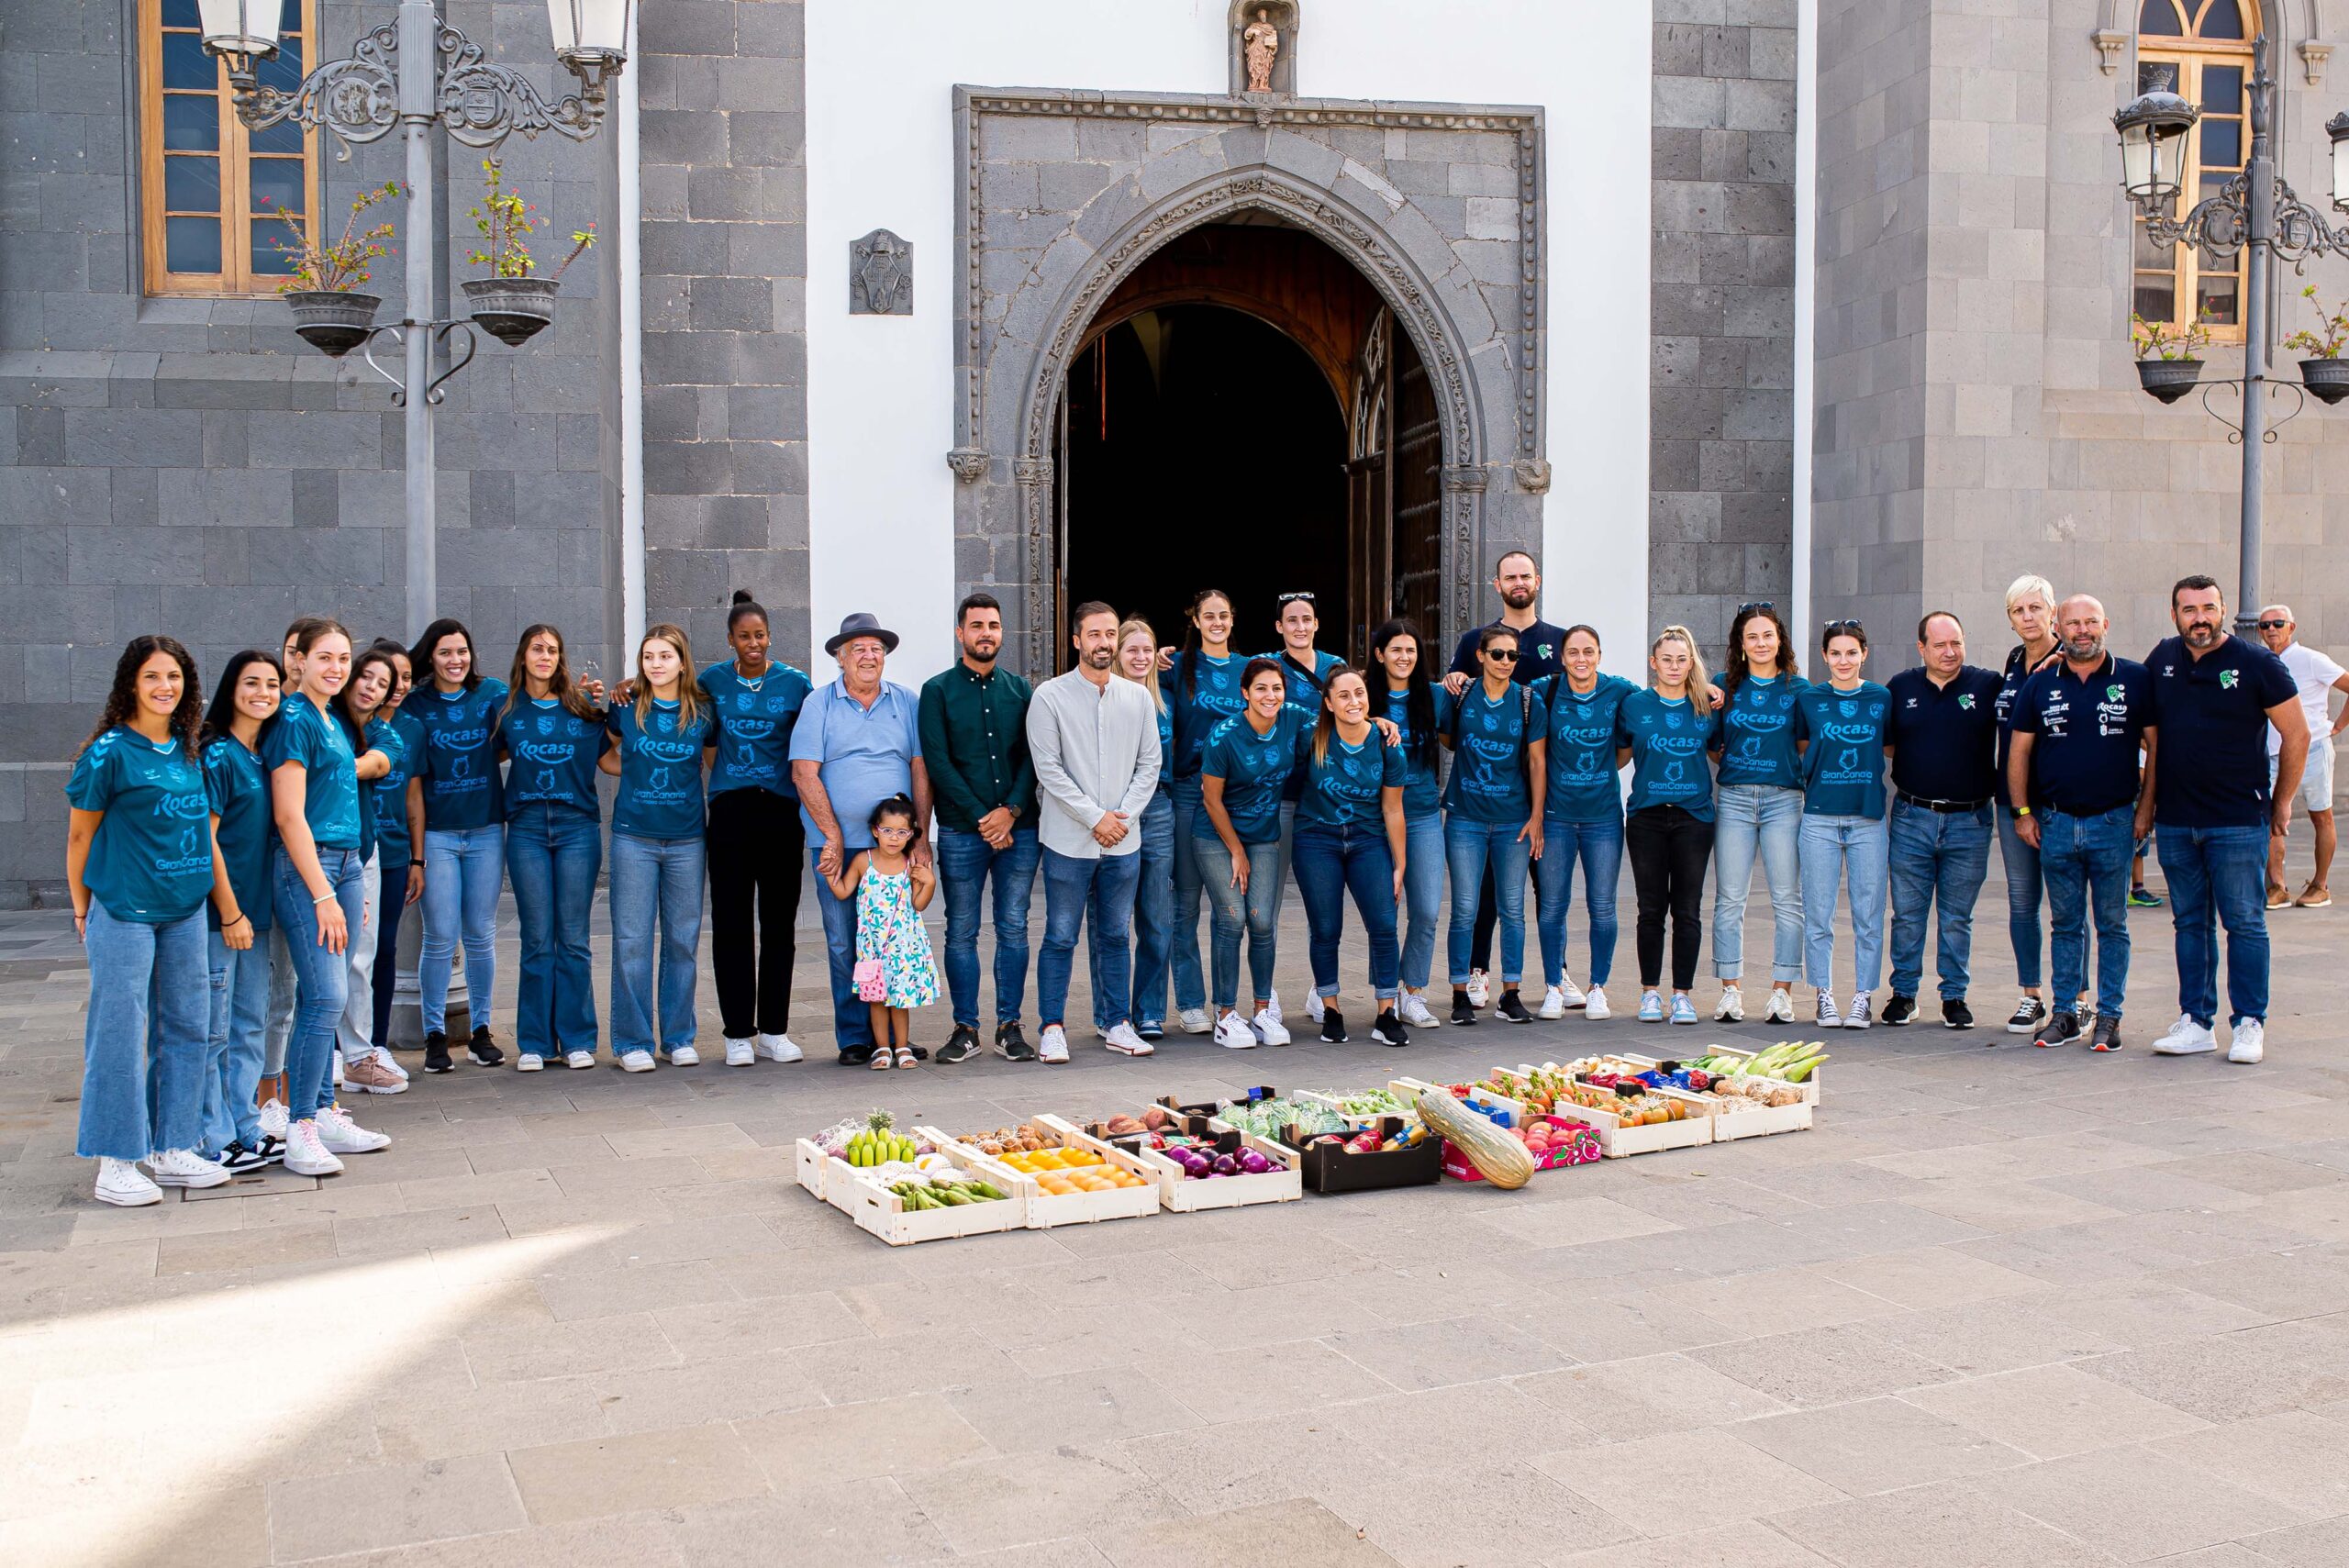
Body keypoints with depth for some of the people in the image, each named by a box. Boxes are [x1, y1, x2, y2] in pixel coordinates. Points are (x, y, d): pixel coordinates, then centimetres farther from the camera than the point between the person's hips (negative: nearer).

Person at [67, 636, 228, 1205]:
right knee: (120, 1033, -3)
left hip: (185, 911, 6)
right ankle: (115, 1163, 5)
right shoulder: (110, 752, -8)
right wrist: (83, 910, 2)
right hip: (123, 912, -6)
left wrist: (230, 909, 15)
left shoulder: (188, 753, 9)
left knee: (185, 1029, 9)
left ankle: (172, 1149, 20)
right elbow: (80, 836, -1)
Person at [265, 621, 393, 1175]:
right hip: (305, 866, -9)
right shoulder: (294, 721, -10)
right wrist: (323, 895, -18)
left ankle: (325, 1113, 16)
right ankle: (300, 1131, -7)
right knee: (326, 997, -11)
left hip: (345, 862, 9)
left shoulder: (331, 722, 16)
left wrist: (352, 888, 20)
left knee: (324, 998, 11)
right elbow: (289, 816, -15)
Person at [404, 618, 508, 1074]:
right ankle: (435, 1034, 9)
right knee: (440, 938, -2)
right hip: (437, 832, -2)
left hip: (486, 830, 2)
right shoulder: (415, 705, 0)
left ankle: (480, 1029, 17)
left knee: (481, 935, 8)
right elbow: (411, 776, 0)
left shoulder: (493, 694, 4)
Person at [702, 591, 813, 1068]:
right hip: (729, 813, 0)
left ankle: (774, 1030, 13)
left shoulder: (795, 683, 3)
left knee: (779, 924, 5)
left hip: (782, 812, 0)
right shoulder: (712, 681, 5)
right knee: (731, 923, 0)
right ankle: (738, 1033, 7)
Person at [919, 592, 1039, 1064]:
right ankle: (965, 1029, 10)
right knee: (961, 933, 2)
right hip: (961, 831, -2)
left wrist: (1012, 810, -10)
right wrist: (980, 818, -11)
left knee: (1014, 928, 4)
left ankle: (1010, 1026, 12)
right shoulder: (938, 690, 2)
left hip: (1018, 827, 2)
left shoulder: (1020, 689, 11)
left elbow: (1032, 756, 5)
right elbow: (937, 763, -5)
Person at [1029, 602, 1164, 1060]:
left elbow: (1150, 764, 7)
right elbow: (1049, 768, -8)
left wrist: (1124, 816, -6)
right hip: (1069, 841, -3)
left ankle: (1118, 1024, 19)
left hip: (1124, 841, 3)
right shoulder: (1050, 697, -4)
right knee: (1061, 938, 1)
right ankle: (1052, 1028, 9)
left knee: (1116, 936, 11)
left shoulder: (1138, 698, 7)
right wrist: (1095, 817, -12)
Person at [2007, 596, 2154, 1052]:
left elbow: (2157, 746, 2)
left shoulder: (2135, 680, -1)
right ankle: (2065, 1012, 16)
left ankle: (2109, 1015, 11)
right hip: (2056, 823, 2)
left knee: (2113, 925, 5)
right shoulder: (2040, 685, 5)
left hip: (2113, 823, -2)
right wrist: (2023, 813, 4)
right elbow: (2019, 752, 9)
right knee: (2066, 924, 9)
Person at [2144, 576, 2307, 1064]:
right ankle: (2196, 1022, 14)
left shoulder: (2256, 663, -5)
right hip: (2174, 822, 4)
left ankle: (2249, 1024, 6)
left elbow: (2297, 735, 0)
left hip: (2238, 822, -4)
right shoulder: (2161, 660, 6)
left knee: (2245, 924, 0)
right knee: (2190, 925, 8)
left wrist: (2281, 802, 3)